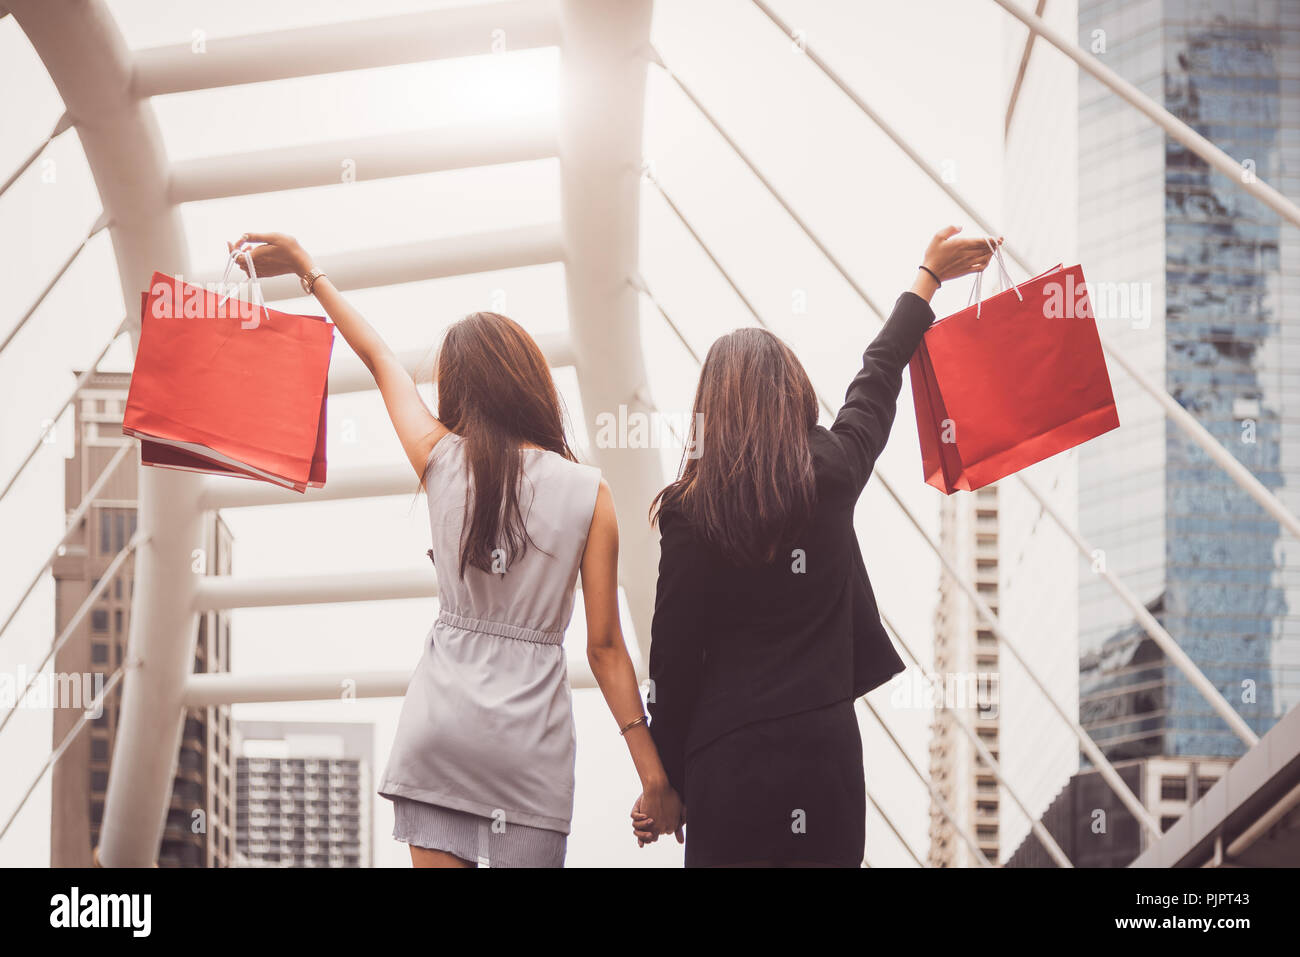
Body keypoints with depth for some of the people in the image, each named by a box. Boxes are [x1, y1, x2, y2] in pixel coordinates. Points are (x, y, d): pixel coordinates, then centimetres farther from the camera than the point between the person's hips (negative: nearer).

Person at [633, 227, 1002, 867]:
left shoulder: (690, 515, -6)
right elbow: (876, 384, 21)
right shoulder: (831, 477, 2)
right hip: (826, 748, 3)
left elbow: (673, 658, -4)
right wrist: (928, 278, 38)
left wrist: (662, 784, 6)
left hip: (730, 764, -3)